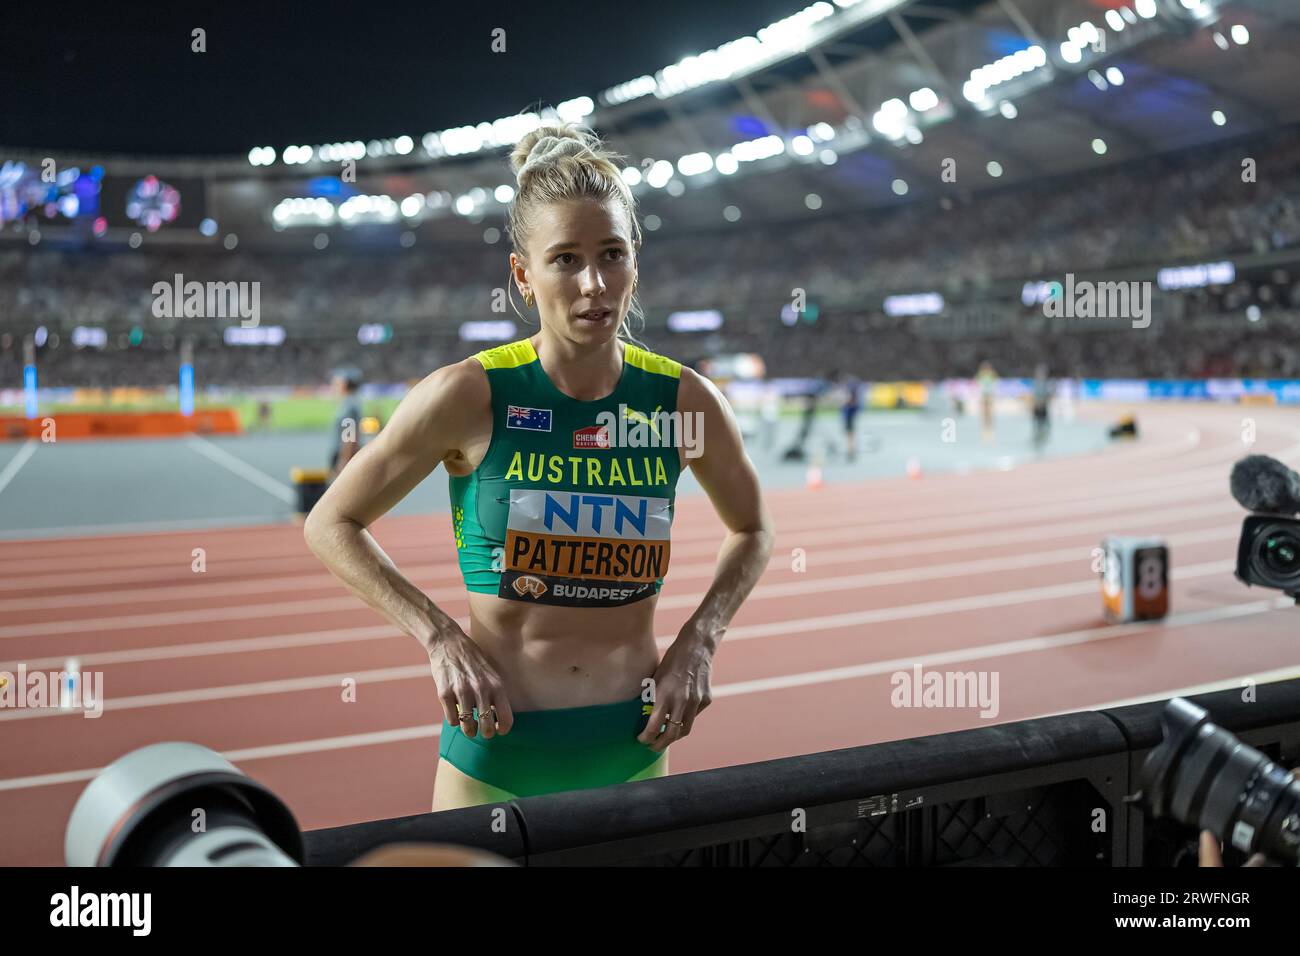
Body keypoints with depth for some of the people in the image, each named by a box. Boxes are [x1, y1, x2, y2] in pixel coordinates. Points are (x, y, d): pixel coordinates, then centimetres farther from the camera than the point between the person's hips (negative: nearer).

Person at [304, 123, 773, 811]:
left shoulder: (683, 401, -6)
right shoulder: (471, 396, -13)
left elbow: (751, 530, 13)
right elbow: (331, 525, -3)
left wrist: (699, 639, -1)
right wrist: (440, 639, -12)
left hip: (634, 749, 2)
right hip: (497, 751, -2)